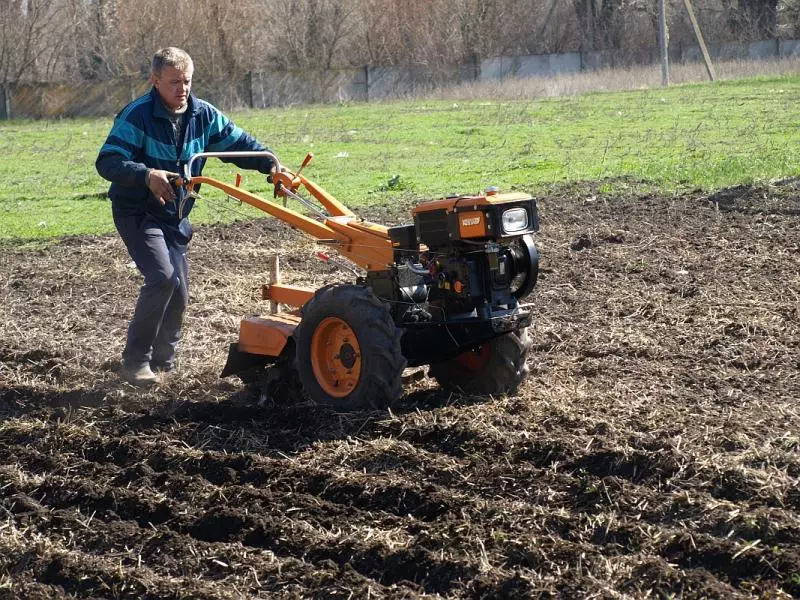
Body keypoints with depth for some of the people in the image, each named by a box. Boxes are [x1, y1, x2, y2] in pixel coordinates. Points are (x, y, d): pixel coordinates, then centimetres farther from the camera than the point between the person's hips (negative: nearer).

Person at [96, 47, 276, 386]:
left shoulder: (203, 115, -2)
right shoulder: (137, 116, -20)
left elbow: (237, 143, 4)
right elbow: (107, 162, -26)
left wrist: (270, 164, -14)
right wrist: (147, 175, -43)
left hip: (175, 217, 7)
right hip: (137, 213, -7)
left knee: (178, 294, 6)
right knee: (162, 277, -25)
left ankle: (162, 363, 25)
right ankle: (135, 361, -15)